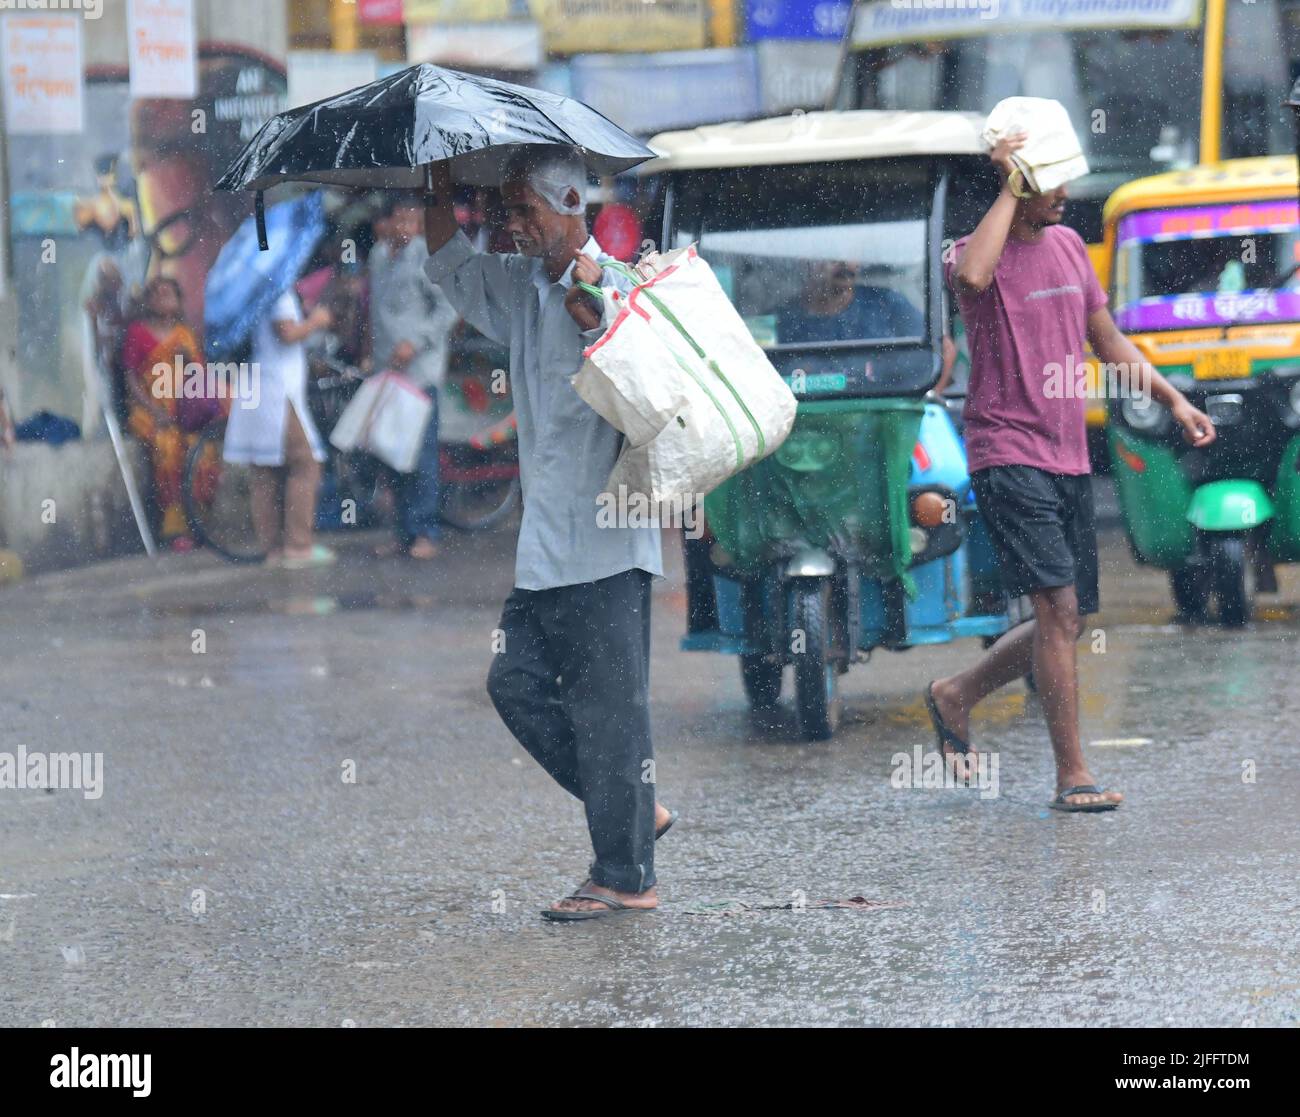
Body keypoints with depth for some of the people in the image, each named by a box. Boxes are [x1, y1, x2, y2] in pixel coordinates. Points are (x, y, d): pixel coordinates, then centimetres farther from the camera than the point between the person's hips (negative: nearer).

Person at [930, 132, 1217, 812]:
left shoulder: (1069, 246, 14)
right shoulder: (977, 253, -8)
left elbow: (1107, 340, 22)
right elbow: (972, 277, -35)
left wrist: (1172, 399, 12)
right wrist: (1009, 190, -24)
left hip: (1069, 461, 8)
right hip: (1007, 458, -8)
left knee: (1069, 622, 10)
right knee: (1058, 607, -16)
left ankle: (955, 696, 31)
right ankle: (1071, 777, -12)